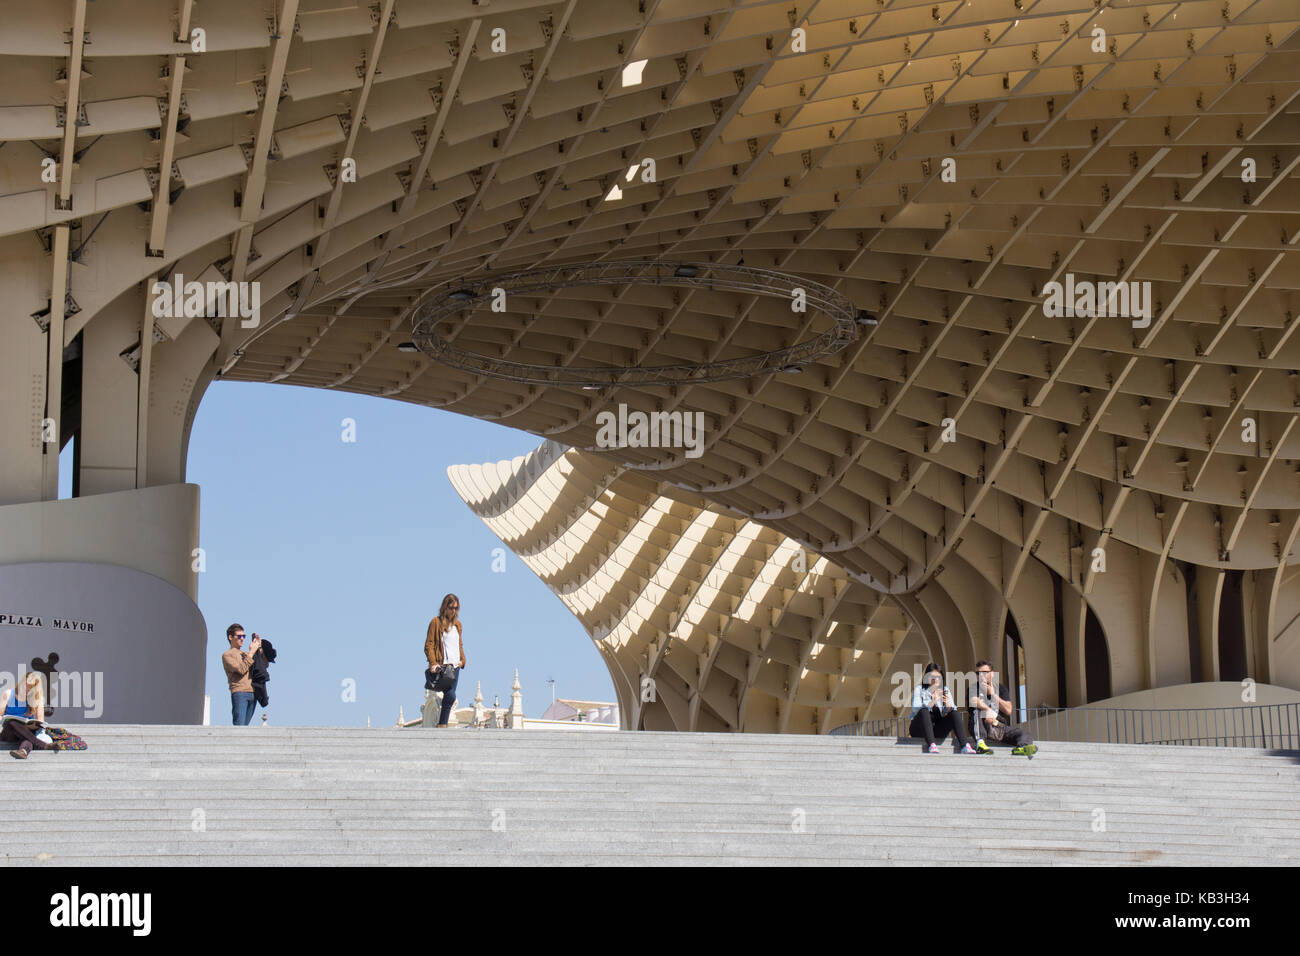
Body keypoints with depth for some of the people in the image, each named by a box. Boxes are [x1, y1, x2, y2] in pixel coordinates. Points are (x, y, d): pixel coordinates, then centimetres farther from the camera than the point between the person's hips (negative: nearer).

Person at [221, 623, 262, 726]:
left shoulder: (245, 654, 25)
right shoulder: (227, 655, 4)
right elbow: (241, 669, -10)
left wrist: (259, 648, 12)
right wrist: (251, 653, -7)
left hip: (252, 693, 6)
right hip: (239, 693, -6)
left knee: (245, 725, 2)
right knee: (239, 726, -16)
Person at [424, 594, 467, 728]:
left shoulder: (457, 624, 19)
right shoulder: (436, 622, -1)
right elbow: (429, 645, -5)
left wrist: (462, 660, 10)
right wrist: (433, 663, -16)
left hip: (455, 666, 7)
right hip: (442, 665, -7)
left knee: (450, 696, 3)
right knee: (450, 696, -18)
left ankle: (442, 725, 6)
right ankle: (442, 724, -11)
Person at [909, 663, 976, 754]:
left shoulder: (945, 691, 15)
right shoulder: (919, 690, 3)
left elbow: (950, 712, 2)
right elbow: (915, 710, -14)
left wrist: (948, 704, -19)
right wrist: (932, 702, -27)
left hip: (937, 731, 3)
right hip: (920, 730, -3)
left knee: (953, 712, -20)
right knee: (924, 711, -32)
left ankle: (965, 746, -35)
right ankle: (931, 746, -47)